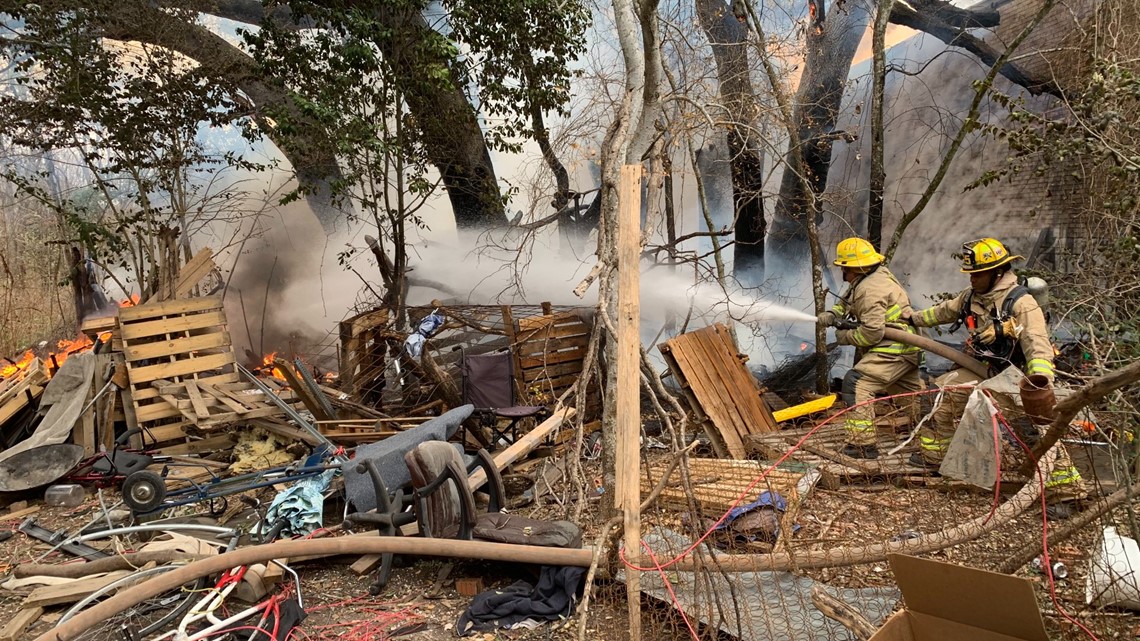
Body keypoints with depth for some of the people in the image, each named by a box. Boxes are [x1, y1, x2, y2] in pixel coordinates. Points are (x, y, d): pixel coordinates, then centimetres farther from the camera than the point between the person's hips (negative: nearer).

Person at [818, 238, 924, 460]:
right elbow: (847, 301, 22)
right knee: (910, 391, 24)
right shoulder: (878, 274, 12)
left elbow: (872, 332, -26)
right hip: (907, 349, 11)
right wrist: (832, 314, 4)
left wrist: (847, 337, -11)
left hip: (893, 350, -11)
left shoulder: (870, 290, -21)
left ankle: (863, 443, -17)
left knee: (856, 383, -16)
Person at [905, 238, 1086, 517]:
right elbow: (947, 310, 20)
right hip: (982, 369, 7)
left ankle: (1064, 491, -6)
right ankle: (932, 454, 25)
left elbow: (1038, 346, -33)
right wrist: (916, 318, 30)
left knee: (1040, 429, -15)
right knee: (942, 393, 6)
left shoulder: (1021, 303, -24)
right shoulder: (972, 296, -1)